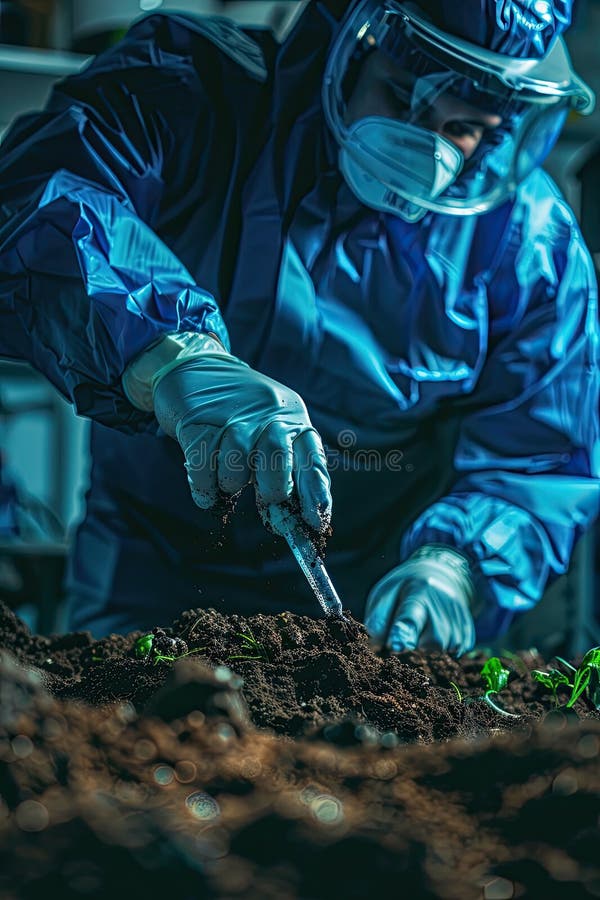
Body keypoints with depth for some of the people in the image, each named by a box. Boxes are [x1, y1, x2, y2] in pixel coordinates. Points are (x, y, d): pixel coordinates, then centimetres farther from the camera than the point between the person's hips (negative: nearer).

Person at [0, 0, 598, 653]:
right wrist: (176, 360, -48)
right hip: (148, 593, -4)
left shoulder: (533, 242, -4)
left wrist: (451, 571, -24)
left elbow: (542, 468, -1)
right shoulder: (192, 92, -12)